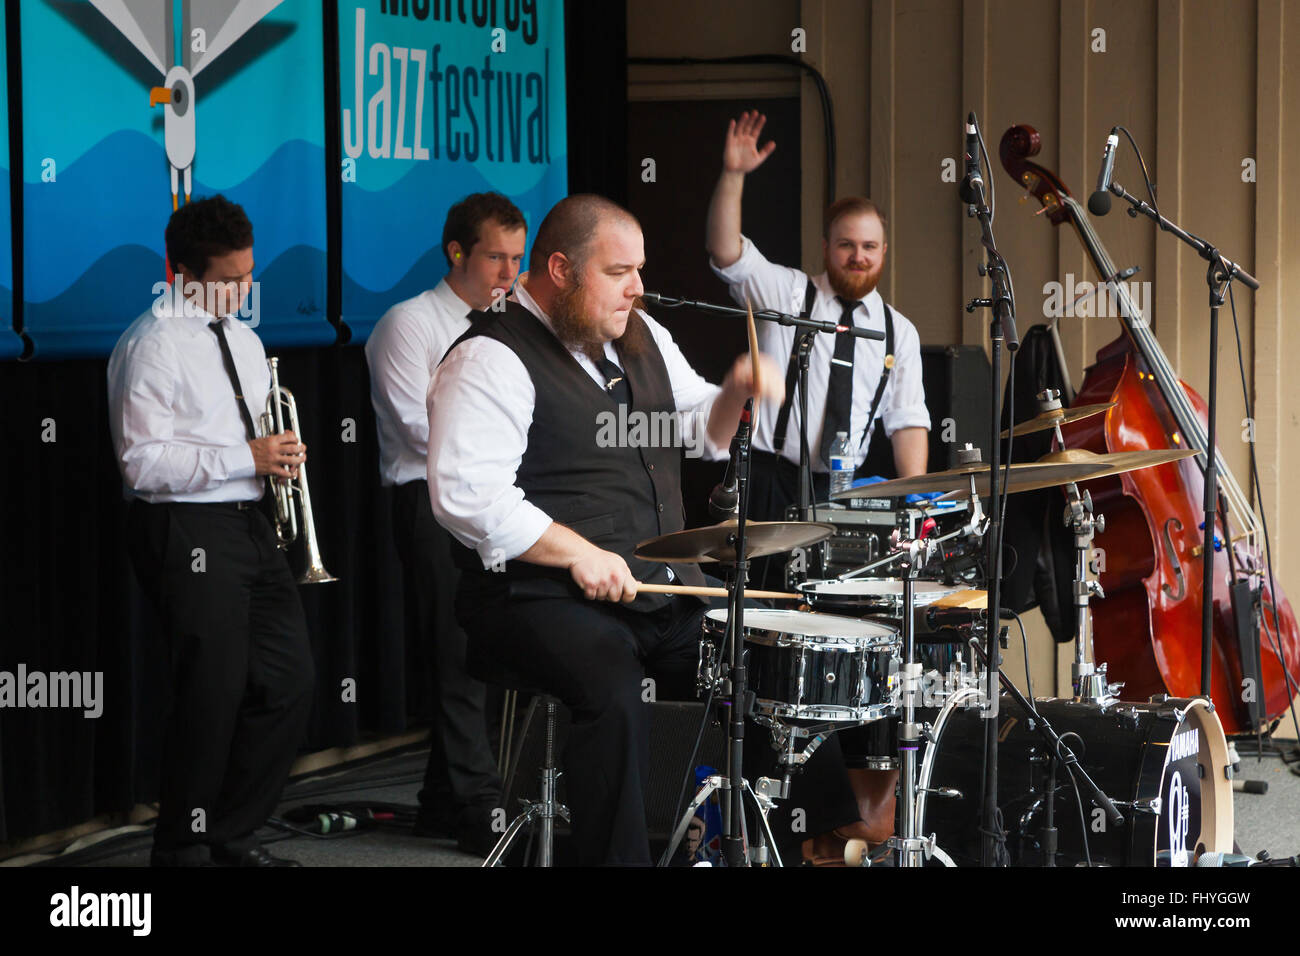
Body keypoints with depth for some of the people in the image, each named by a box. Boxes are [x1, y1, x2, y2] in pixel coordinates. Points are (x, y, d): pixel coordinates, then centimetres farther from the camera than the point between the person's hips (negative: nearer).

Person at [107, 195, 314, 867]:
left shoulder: (244, 340, 18)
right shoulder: (152, 346, -11)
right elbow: (142, 462, -17)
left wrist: (281, 454, 5)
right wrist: (246, 458, -20)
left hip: (249, 523, 9)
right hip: (188, 533, -9)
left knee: (289, 680, 9)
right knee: (212, 693, -5)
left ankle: (231, 833, 22)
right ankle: (183, 846, 11)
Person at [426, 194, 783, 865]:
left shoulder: (642, 337, 17)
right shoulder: (490, 362, -9)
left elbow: (702, 432, 28)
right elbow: (465, 494, -19)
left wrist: (736, 393, 5)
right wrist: (577, 553, -23)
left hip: (666, 590, 8)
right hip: (544, 601, -8)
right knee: (613, 688, -35)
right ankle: (615, 858, -27)